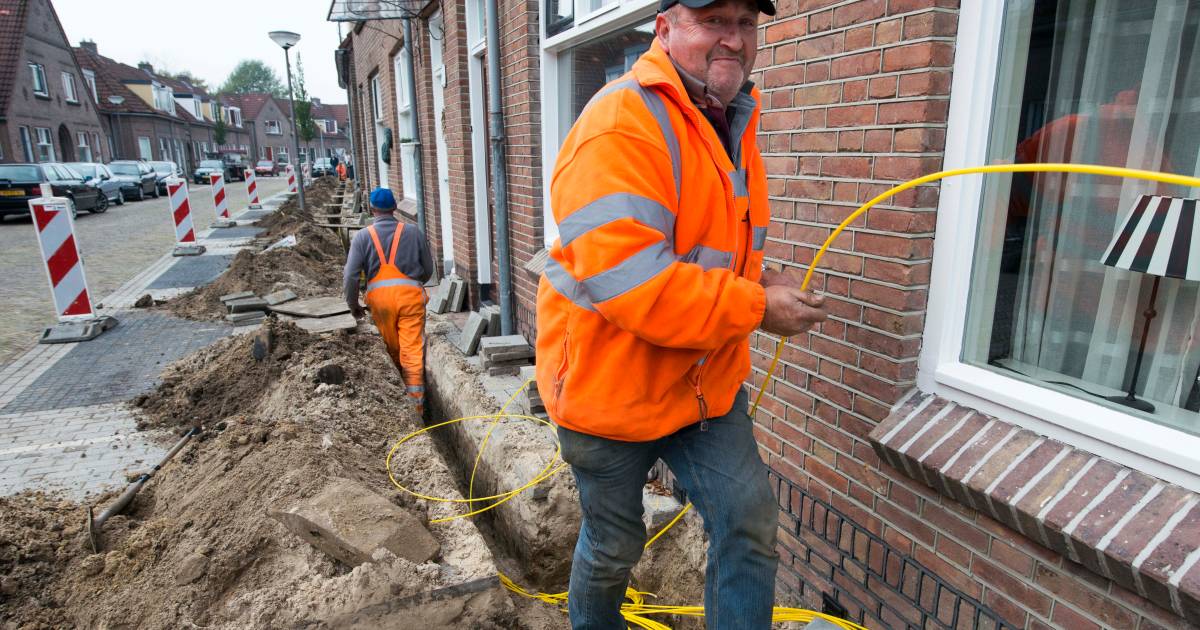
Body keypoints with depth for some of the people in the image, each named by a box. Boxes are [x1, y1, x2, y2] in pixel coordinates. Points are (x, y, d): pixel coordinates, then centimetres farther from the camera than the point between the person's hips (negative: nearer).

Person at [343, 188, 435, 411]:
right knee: (412, 349, -1)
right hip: (410, 294, -1)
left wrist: (353, 305, 10)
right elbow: (428, 269, 11)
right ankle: (416, 400, -1)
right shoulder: (413, 233, 4)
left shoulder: (363, 236, 2)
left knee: (392, 349, 18)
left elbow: (350, 275, -3)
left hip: (379, 296, 1)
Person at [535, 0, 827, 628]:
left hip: (705, 381, 7)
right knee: (613, 545, 15)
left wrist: (756, 276, 0)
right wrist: (758, 307, -24)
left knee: (750, 518, 4)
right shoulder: (621, 125, -24)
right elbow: (628, 283, -33)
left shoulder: (731, 122, 7)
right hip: (611, 387, -6)